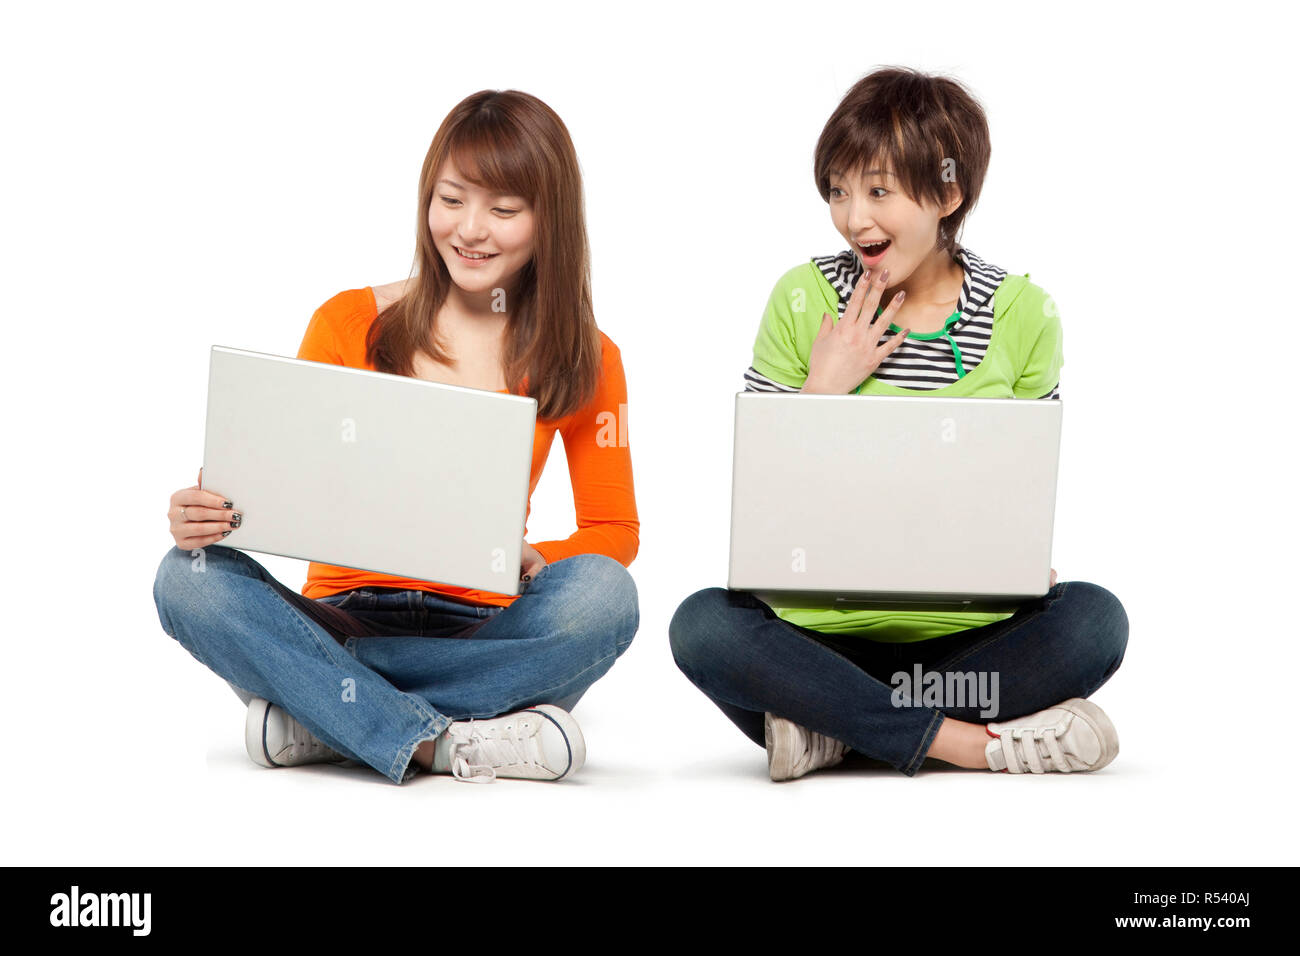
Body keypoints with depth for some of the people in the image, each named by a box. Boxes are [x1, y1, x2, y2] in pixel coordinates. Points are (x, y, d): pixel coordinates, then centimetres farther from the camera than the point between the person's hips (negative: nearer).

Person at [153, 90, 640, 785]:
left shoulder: (584, 361, 7)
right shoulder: (348, 323, 7)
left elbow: (614, 532, 4)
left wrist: (529, 564, -19)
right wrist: (207, 515, -17)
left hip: (481, 636, 0)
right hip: (337, 618, 1)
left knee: (602, 594, -32)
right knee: (190, 578, -27)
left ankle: (315, 719, -26)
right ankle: (443, 744, -33)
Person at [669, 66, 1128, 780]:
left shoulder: (1023, 315, 1)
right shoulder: (801, 301, -1)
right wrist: (825, 389, -13)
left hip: (967, 630, 1)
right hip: (826, 626, -1)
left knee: (1093, 619, -28)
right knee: (702, 625, -29)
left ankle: (835, 729, -20)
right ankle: (957, 740, -26)